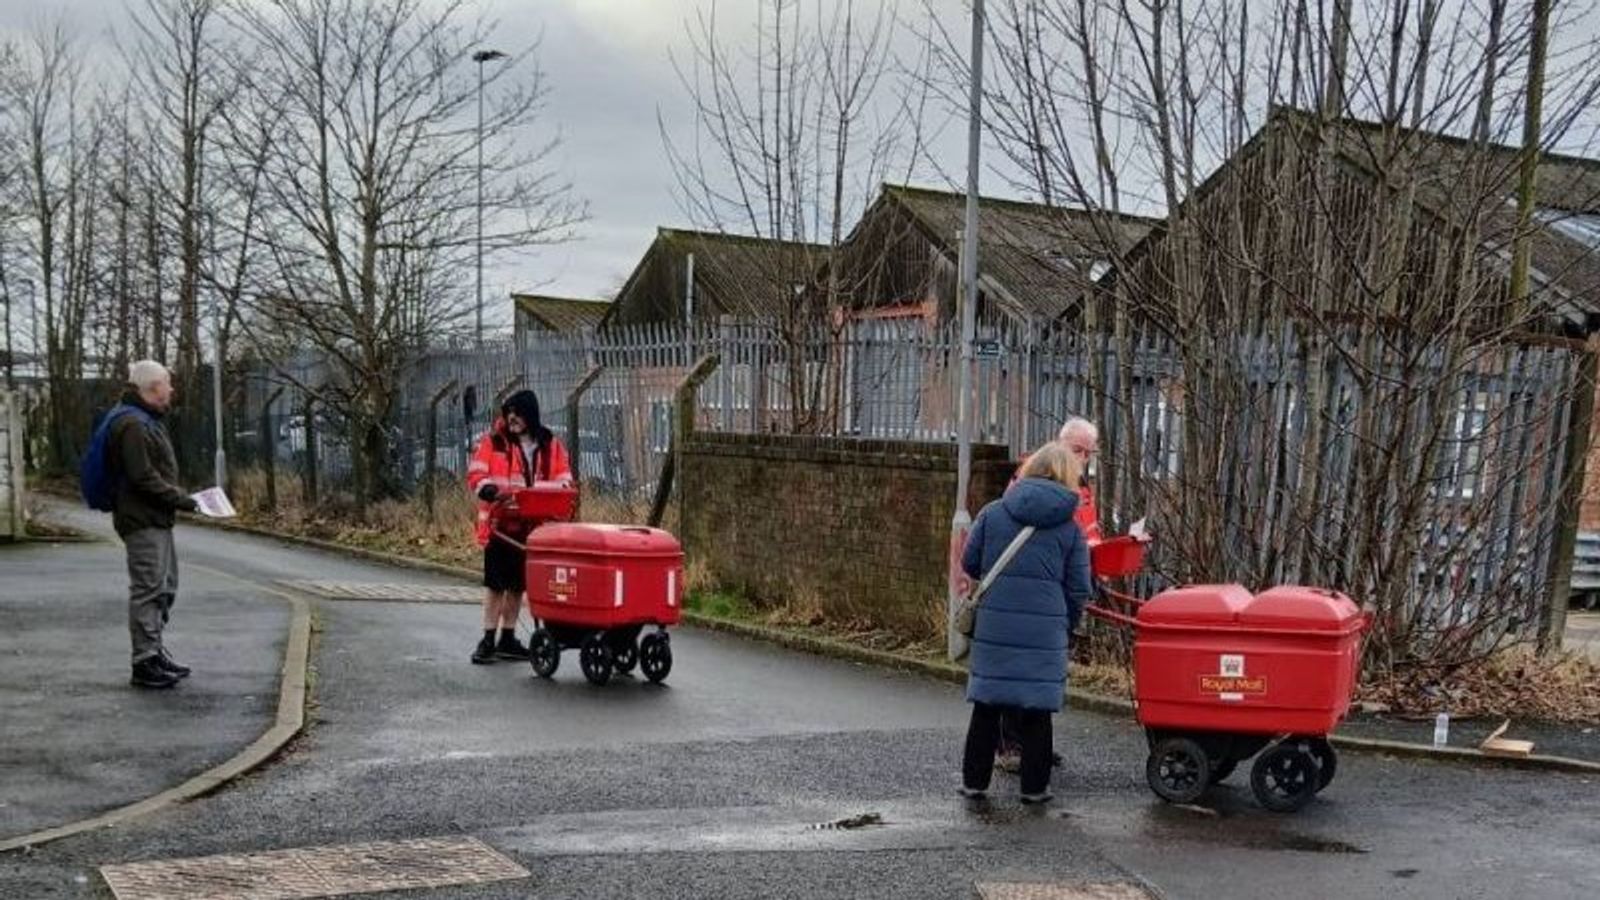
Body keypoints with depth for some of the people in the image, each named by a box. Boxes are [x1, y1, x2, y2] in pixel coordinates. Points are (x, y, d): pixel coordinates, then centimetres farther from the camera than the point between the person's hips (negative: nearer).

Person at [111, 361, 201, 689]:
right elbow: (143, 477, -22)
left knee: (165, 587, 16)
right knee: (148, 589, -8)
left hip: (158, 519, 11)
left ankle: (154, 650, 25)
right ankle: (145, 662, -4)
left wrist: (181, 497, 12)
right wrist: (181, 499, -17)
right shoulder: (132, 425, -16)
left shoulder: (149, 421, 18)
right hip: (142, 521, -11)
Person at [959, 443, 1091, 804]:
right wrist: (1066, 624, 18)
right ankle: (1034, 787, 15)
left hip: (993, 627, 1)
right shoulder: (1071, 528, 1)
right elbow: (1079, 589, 3)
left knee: (986, 706, 10)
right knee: (1037, 710, 9)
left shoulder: (993, 513, 1)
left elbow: (969, 564, 9)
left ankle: (974, 780, 17)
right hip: (1045, 632, -1)